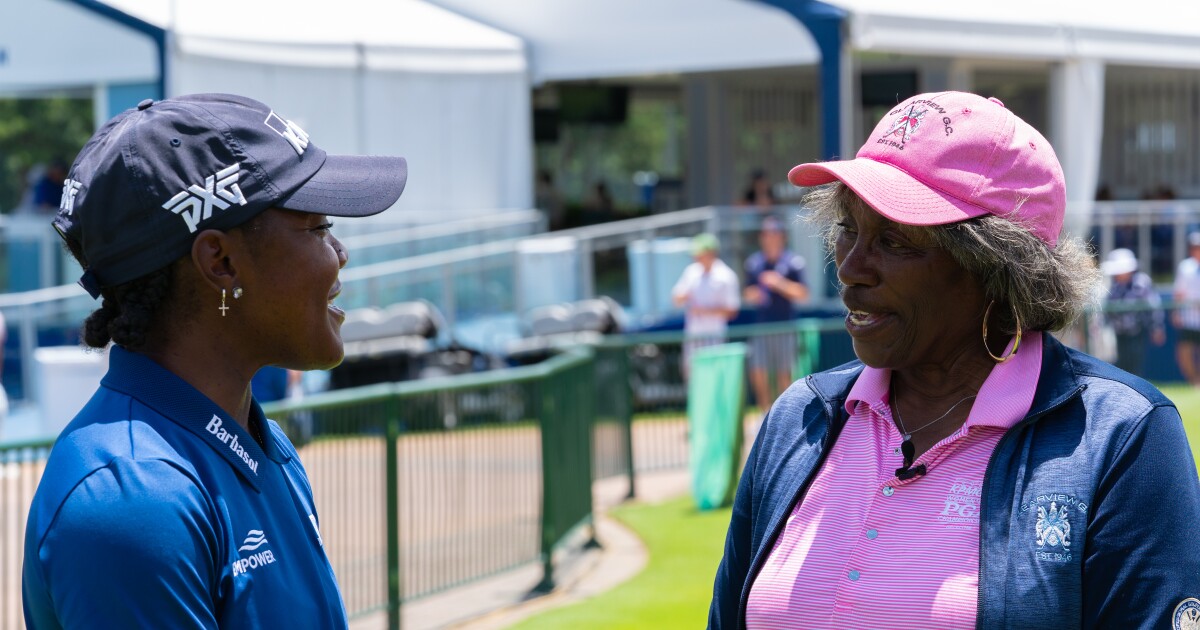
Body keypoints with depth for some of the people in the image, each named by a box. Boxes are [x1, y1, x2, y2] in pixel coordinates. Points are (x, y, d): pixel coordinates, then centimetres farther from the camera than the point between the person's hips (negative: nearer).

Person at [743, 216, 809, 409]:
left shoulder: (792, 262, 1)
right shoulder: (753, 263, 12)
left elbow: (802, 294, -3)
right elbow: (748, 293, 20)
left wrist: (780, 283, -17)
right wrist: (751, 295, -4)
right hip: (760, 326, 3)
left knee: (784, 374, -1)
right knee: (758, 373, -3)